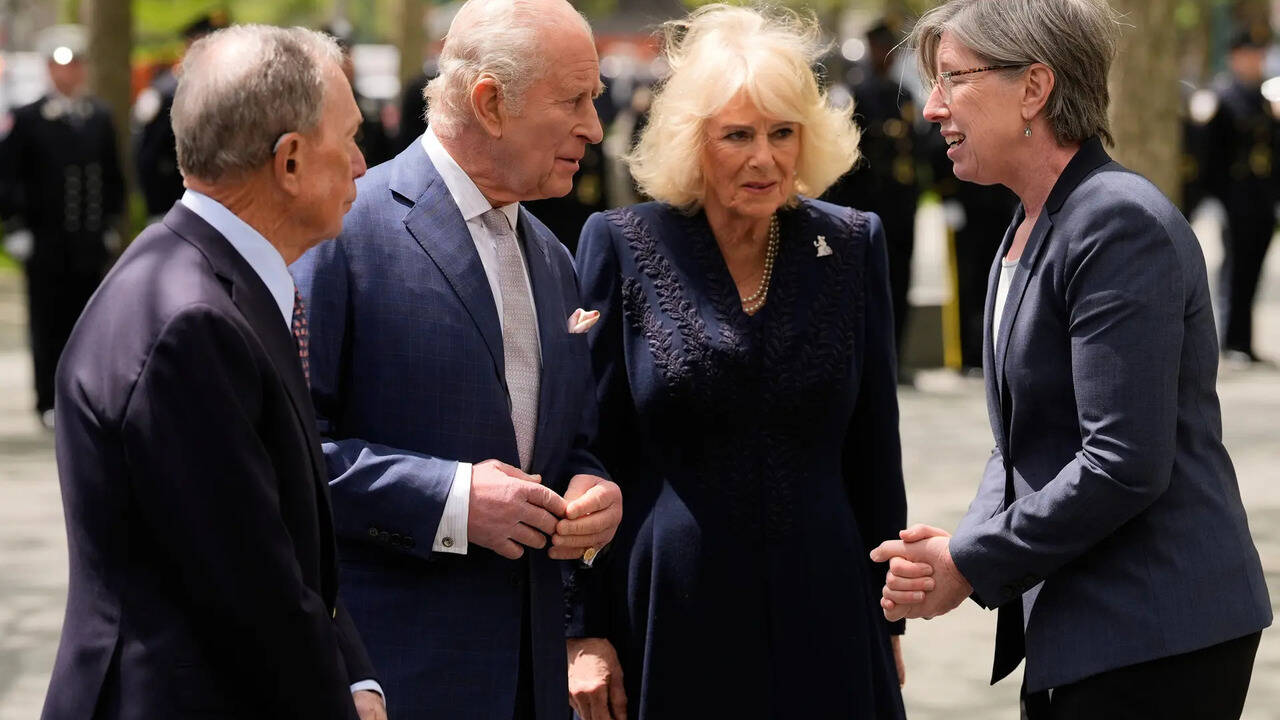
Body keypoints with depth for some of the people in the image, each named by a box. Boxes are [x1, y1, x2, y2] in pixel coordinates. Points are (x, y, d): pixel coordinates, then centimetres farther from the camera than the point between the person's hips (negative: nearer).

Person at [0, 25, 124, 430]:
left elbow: (113, 178, 15)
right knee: (49, 326, 0)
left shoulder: (100, 117, 9)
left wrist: (112, 223, 9)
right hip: (46, 245, -3)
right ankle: (50, 404, 6)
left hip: (91, 242, 3)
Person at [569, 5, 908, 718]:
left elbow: (874, 450, 8)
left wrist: (889, 618, 8)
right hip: (671, 614, -2)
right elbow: (589, 451, 0)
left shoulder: (852, 245, 4)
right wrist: (586, 631, -4)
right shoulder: (622, 245, -2)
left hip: (822, 612, 2)